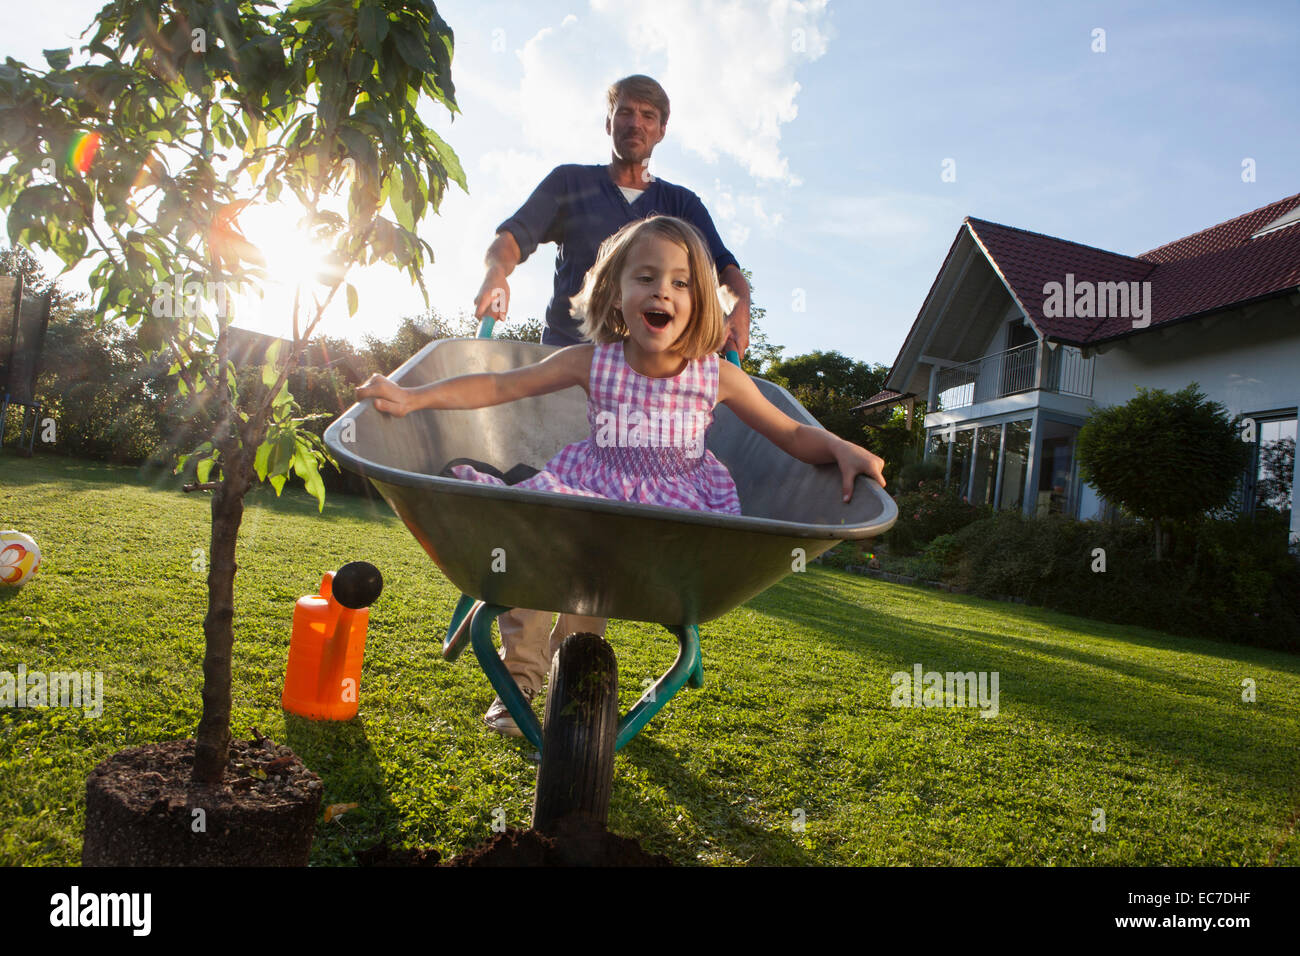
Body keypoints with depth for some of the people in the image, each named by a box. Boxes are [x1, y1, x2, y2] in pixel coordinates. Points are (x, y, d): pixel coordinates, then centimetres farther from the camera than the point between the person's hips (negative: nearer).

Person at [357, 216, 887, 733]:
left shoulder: (719, 377, -9)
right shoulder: (592, 363, -9)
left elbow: (792, 435, 0)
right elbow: (500, 385, -5)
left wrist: (842, 448, -20)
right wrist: (412, 397, -13)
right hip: (594, 493, 1)